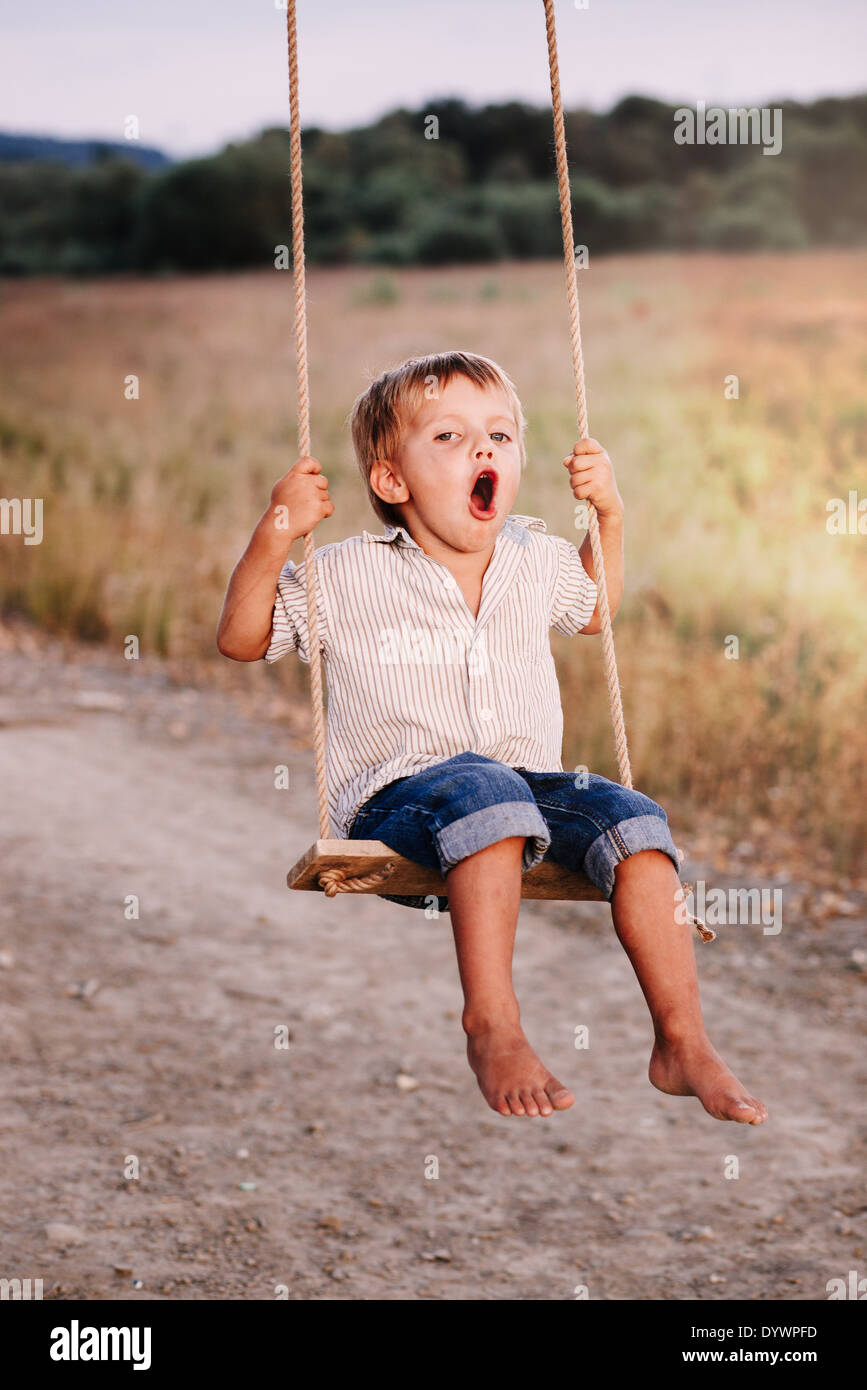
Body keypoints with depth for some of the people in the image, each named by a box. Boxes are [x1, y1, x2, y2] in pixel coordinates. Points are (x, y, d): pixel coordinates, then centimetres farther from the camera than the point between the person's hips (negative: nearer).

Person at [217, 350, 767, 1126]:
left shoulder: (538, 561, 16)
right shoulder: (345, 578, 2)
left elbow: (596, 612, 37)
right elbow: (242, 639, 5)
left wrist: (610, 514, 24)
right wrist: (274, 536, -8)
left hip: (531, 786, 5)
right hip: (394, 798, -5)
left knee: (632, 819, -23)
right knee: (481, 789, -39)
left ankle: (683, 1041, -21)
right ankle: (491, 1026, -41)